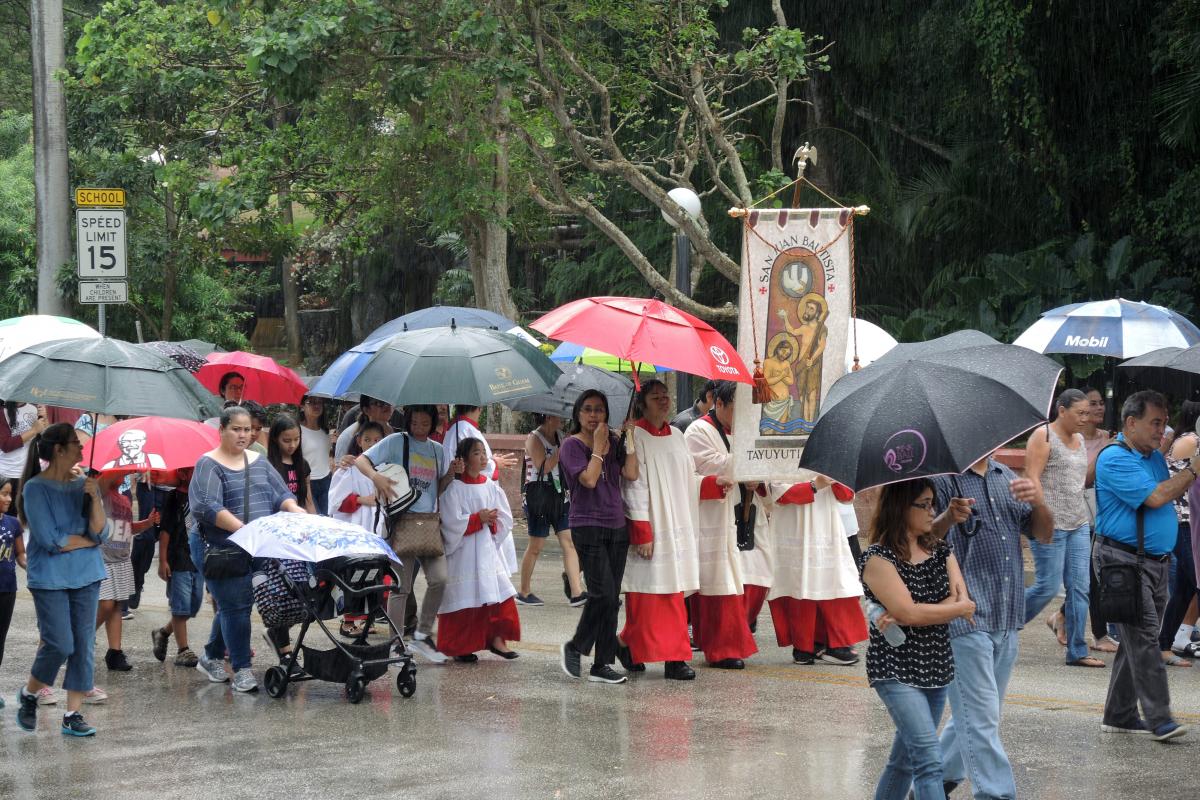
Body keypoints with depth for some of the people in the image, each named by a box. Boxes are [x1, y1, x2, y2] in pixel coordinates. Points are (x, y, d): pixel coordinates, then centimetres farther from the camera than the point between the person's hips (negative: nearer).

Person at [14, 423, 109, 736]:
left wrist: (95, 499, -15)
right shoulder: (36, 488, -8)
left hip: (86, 576, 5)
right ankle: (28, 695, 18)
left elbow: (101, 532, -1)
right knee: (60, 645, -8)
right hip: (50, 578, -5)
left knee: (84, 646, 0)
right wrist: (87, 540, -3)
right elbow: (50, 539, -15)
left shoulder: (84, 485, 7)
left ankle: (73, 714, 7)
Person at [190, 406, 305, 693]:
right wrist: (243, 529, -28)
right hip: (224, 549, -6)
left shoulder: (259, 462, 16)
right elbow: (208, 507, -18)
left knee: (231, 605, 13)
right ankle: (241, 670, -4)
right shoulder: (209, 465, -5)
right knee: (235, 607, -8)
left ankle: (211, 657, 30)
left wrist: (297, 512, -9)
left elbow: (281, 494, 13)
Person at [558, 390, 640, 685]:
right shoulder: (572, 445, -3)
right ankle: (574, 648, 5)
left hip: (616, 527, 6)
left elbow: (631, 474, -1)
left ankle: (602, 665, 9)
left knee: (611, 599, 5)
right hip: (587, 526, -6)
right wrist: (598, 446, -10)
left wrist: (630, 439, -2)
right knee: (603, 593, -15)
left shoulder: (613, 443, 13)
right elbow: (589, 479, -16)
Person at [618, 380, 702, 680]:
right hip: (652, 526, -7)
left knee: (673, 593, 3)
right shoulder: (634, 437, -8)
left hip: (677, 527, 7)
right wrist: (642, 532, -17)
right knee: (650, 593, -5)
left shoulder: (676, 436, 14)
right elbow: (634, 486, -12)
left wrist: (715, 482, 4)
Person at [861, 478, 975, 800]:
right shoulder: (878, 558, -11)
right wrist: (959, 608, -6)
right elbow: (909, 611, -20)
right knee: (930, 760, -16)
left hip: (937, 668, 6)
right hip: (896, 671, -6)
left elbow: (961, 599, -6)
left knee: (905, 758, 14)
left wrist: (901, 618, -18)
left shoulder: (940, 550, 8)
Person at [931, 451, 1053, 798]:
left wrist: (1038, 502, -11)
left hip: (1006, 620, 7)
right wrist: (948, 518, -36)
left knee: (972, 714, 16)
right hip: (965, 622, -7)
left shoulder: (1006, 477, 14)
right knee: (980, 719, -6)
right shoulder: (942, 478, -6)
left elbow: (1044, 535, 10)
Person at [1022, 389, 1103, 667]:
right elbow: (1032, 479, -14)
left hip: (1079, 524, 8)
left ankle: (1077, 652, 5)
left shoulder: (1079, 439, 16)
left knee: (1080, 587, 2)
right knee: (1048, 586, -7)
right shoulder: (1043, 437, -7)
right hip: (1050, 525, -8)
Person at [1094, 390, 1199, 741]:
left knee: (1137, 640, 10)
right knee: (1144, 637, -13)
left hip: (1157, 560, 9)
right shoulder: (1115, 459, -13)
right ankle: (1159, 719, -15)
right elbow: (1155, 497, -20)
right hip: (1122, 559, -9)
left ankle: (1119, 715, 17)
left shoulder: (1155, 457, 16)